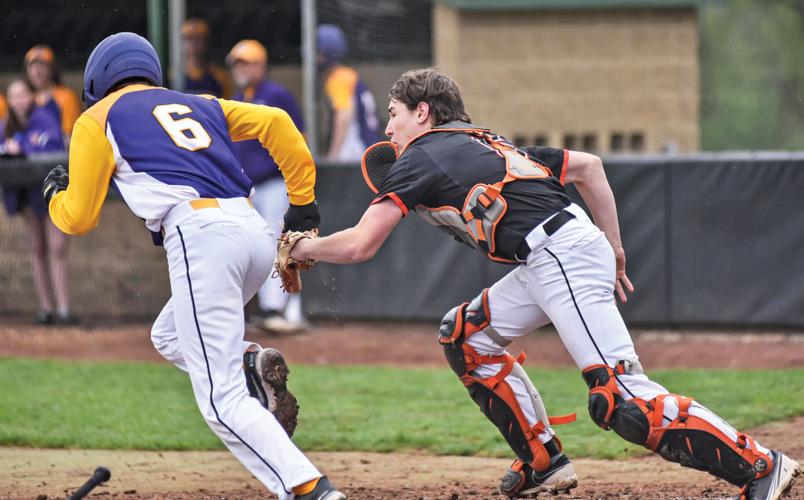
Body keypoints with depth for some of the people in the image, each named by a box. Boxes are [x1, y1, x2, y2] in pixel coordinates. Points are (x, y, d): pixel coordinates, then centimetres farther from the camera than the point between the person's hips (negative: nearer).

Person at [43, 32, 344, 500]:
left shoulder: (97, 120, 13)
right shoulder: (199, 105, 28)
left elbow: (79, 218, 12)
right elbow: (275, 122, 15)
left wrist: (55, 195, 34)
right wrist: (303, 200, 15)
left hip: (201, 232, -7)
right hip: (257, 230, 7)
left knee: (223, 400, -8)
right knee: (170, 336, 29)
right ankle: (253, 363, 1)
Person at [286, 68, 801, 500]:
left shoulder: (420, 157, 3)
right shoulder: (488, 145, 27)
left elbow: (360, 245, -2)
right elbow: (587, 165, 26)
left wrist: (306, 247, 17)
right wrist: (614, 250, 25)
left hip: (560, 253, -9)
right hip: (557, 261, 9)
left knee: (623, 399, -15)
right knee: (465, 334, 21)